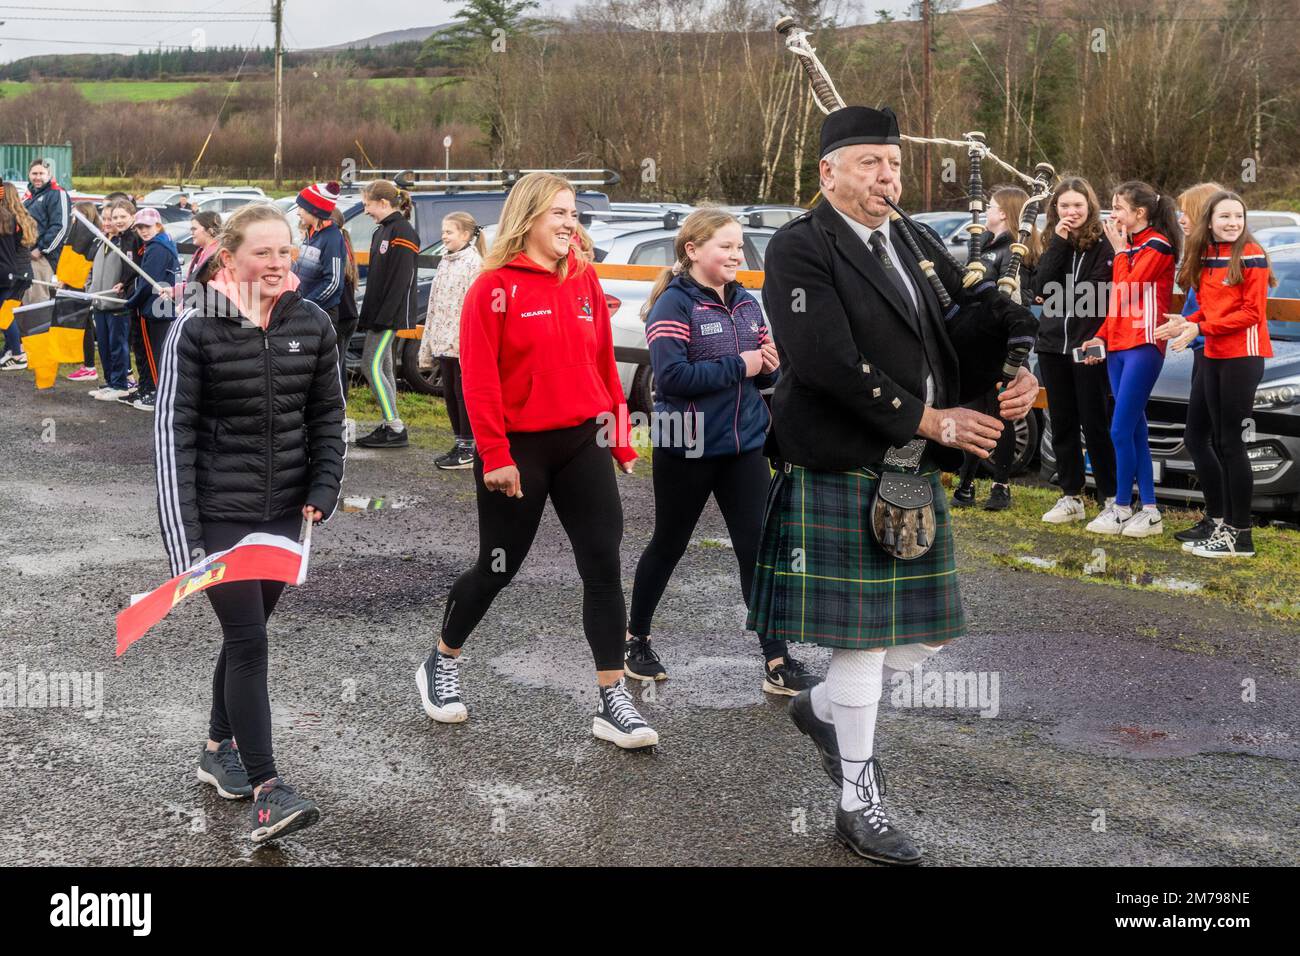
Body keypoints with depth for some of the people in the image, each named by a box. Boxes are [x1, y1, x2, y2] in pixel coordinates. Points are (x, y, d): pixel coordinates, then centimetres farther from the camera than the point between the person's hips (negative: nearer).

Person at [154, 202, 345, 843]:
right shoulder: (196, 331, -11)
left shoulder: (312, 326, 1)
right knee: (248, 640, -10)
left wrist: (323, 490, -2)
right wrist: (181, 536, -17)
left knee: (246, 633, 16)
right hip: (218, 513, -4)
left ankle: (220, 750, 35)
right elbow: (173, 430, -11)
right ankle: (267, 792, -9)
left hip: (283, 512, 4)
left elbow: (327, 417, 11)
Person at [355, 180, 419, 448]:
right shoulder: (382, 231, 17)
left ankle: (396, 429, -8)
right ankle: (389, 426, 15)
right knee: (383, 367, 10)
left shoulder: (402, 232, -13)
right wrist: (369, 315, 16)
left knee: (371, 365, -11)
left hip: (391, 314, -10)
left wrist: (384, 317, -23)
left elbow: (400, 280, -20)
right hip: (379, 314, 10)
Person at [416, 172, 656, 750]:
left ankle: (612, 702, 4)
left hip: (583, 443, 5)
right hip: (518, 449, -4)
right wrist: (495, 456, -17)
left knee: (603, 566, -2)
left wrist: (620, 440, 11)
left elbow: (604, 364, 10)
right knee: (498, 568, 7)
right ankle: (441, 664, 33)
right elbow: (479, 379, -14)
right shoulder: (495, 287, -10)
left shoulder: (585, 281, 6)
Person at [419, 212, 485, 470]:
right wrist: (427, 345, 17)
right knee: (450, 395, 12)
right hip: (444, 342, 8)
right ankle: (459, 445, 21)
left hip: (463, 344, -8)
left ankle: (468, 450, 4)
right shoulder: (446, 262, 16)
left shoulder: (473, 262, -11)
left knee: (464, 395, -2)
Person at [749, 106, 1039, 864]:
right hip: (840, 479, -7)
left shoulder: (917, 243, 13)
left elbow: (972, 326, 12)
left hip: (916, 480, 7)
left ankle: (823, 709, 38)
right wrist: (929, 420, -17)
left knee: (922, 636, 11)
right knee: (861, 638, 0)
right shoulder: (800, 249, -9)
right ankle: (859, 803, 15)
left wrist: (1017, 376, -10)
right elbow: (828, 362, -20)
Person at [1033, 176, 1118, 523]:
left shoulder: (1103, 244, -6)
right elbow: (1040, 289, -6)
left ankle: (1111, 497, 9)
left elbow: (1104, 296, -11)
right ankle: (1071, 497, 19)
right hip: (1053, 347, 5)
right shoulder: (1054, 244, 9)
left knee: (1095, 424, 0)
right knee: (1062, 425, 10)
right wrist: (1059, 243, -10)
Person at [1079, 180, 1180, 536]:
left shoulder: (1157, 245, -7)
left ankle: (1121, 507, -1)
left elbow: (1127, 290, -16)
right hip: (1118, 347, 9)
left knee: (1121, 430, -10)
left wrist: (1120, 251, -5)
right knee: (1135, 431, 7)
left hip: (1143, 346, -9)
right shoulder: (1130, 245, 18)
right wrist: (1101, 337, 9)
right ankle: (1148, 510, 9)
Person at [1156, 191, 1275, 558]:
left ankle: (1241, 536, -1)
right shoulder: (1205, 257, 11)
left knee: (1231, 442, -6)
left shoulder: (1252, 256, -9)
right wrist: (1186, 322, -5)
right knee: (1220, 442, 10)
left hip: (1243, 356, -7)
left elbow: (1252, 313, -14)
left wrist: (1200, 328, -18)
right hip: (1213, 356, 7)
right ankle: (1229, 524, 18)